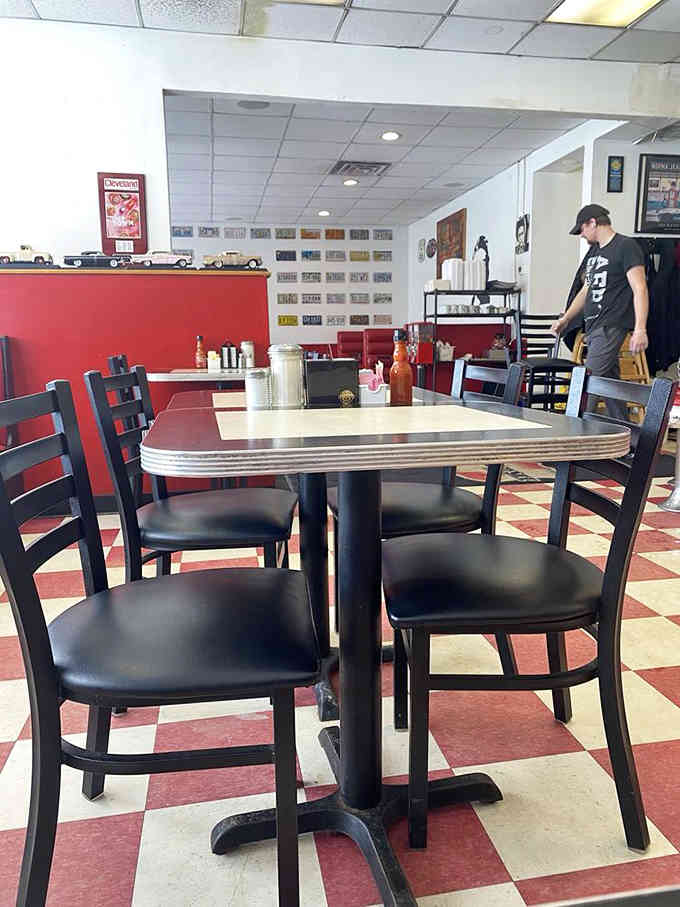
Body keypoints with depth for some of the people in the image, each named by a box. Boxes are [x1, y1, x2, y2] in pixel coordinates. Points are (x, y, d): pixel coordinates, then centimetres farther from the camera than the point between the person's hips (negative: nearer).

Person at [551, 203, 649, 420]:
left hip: (611, 327, -8)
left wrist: (640, 329, -22)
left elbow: (640, 289, -13)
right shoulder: (594, 252, 21)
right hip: (593, 327, 8)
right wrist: (565, 319, 28)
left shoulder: (626, 246, -5)